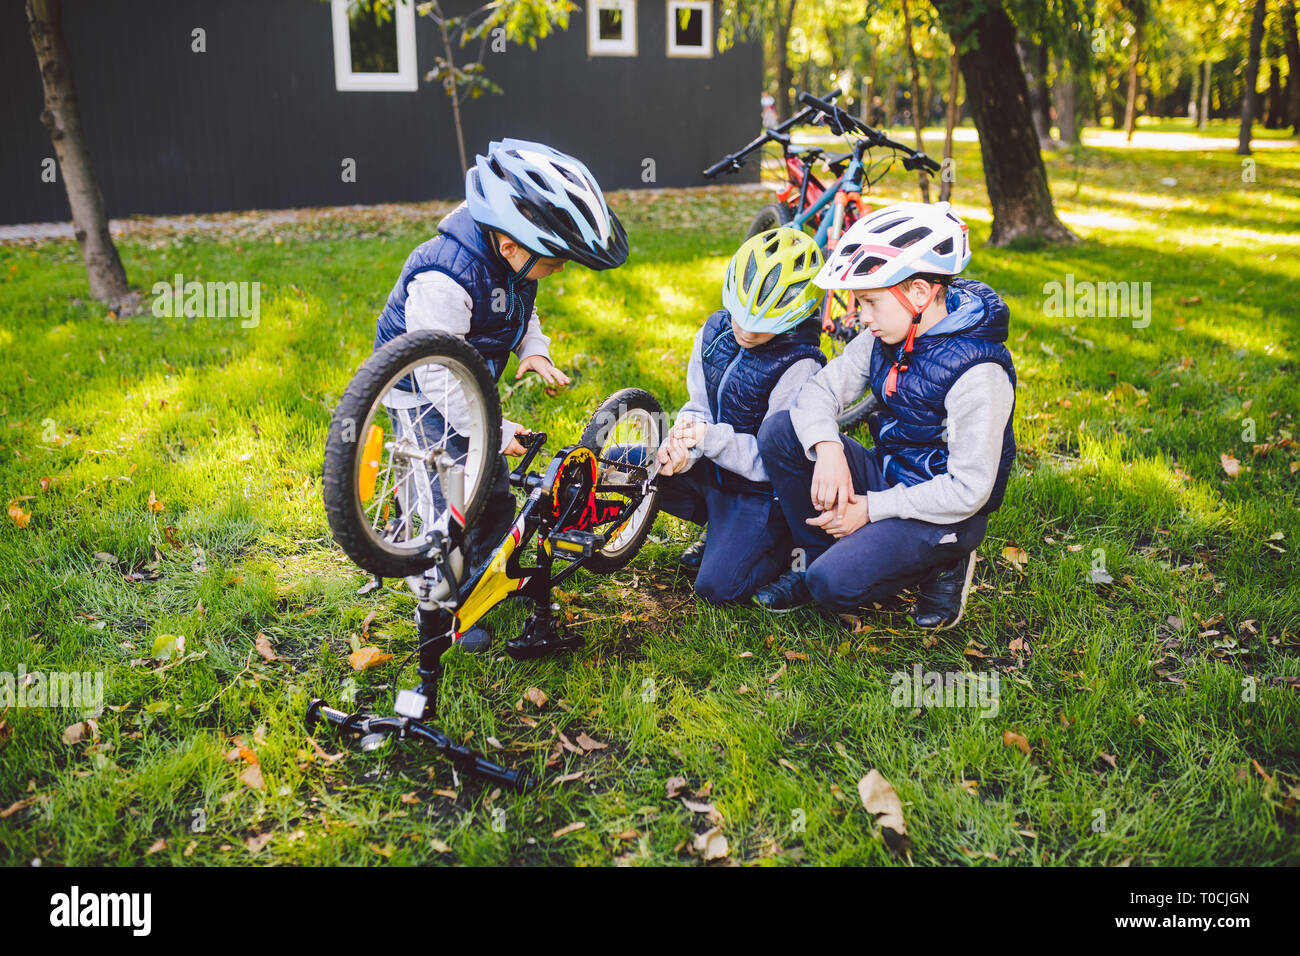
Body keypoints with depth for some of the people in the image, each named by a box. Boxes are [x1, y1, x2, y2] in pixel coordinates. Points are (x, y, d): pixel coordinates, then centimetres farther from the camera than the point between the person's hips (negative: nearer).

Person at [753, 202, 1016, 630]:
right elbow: (821, 388, 0)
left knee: (836, 585, -26)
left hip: (940, 513, -7)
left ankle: (939, 567, 2)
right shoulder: (886, 337, -2)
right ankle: (818, 559, 3)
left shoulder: (979, 374, -25)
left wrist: (871, 509, -21)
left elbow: (968, 491, -24)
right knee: (779, 431, -11)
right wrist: (828, 449, -22)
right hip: (887, 478, 7)